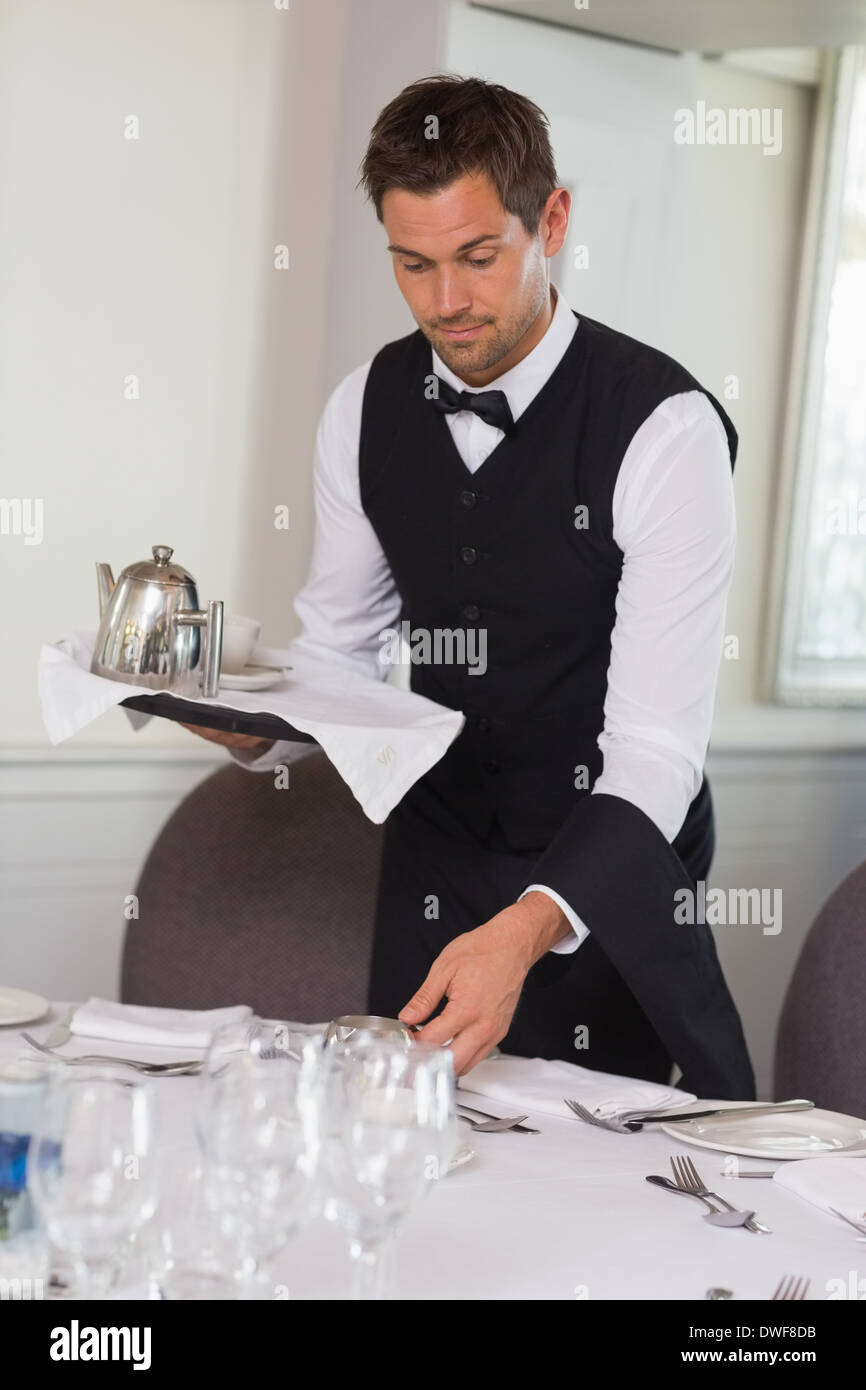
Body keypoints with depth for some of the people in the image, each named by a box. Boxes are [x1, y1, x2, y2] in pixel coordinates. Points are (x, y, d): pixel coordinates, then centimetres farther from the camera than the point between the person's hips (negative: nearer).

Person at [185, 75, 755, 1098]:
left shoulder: (665, 428, -21)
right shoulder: (367, 410, -3)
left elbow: (657, 750, -26)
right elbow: (338, 649, 7)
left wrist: (527, 930, -41)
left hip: (610, 878, -4)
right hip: (436, 853, 5)